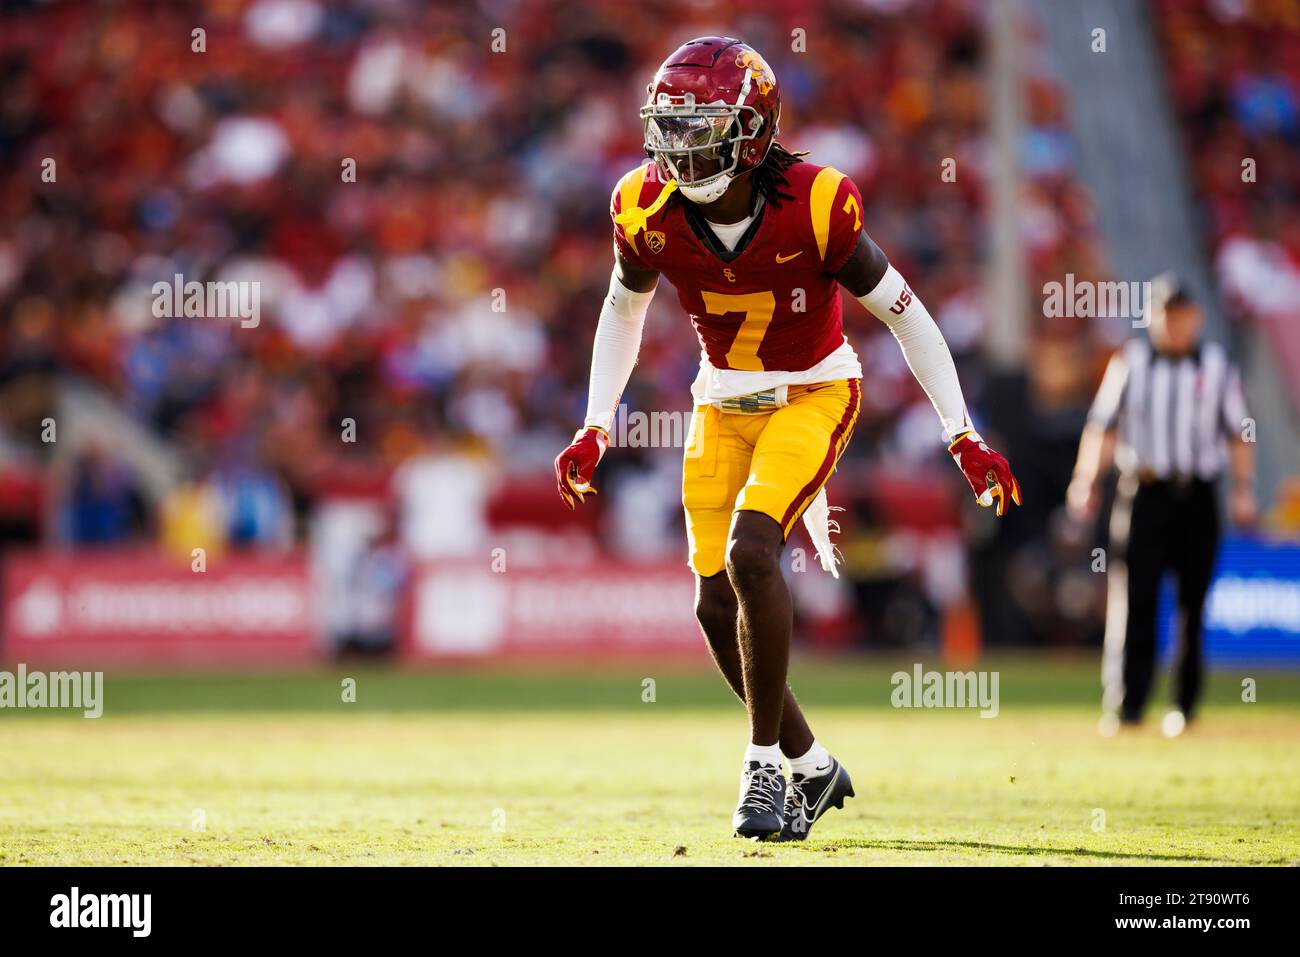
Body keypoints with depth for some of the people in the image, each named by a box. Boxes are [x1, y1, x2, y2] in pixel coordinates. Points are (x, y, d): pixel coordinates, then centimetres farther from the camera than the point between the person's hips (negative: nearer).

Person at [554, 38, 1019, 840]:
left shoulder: (814, 205, -25)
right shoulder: (648, 211, -13)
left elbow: (904, 313, -14)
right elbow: (625, 308, 9)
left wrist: (965, 439, -13)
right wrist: (595, 428, 4)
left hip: (813, 393, -5)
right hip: (724, 404, 5)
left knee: (751, 550, -26)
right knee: (719, 607, -1)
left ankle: (766, 766, -14)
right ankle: (814, 768, 20)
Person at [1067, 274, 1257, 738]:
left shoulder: (1217, 366, 8)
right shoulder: (1129, 362, 7)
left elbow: (1239, 433, 9)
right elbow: (1103, 426, 5)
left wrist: (1243, 490, -1)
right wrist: (1085, 483, -4)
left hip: (1197, 499, 1)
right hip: (1142, 492, -1)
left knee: (1193, 603, 2)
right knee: (1133, 599, -10)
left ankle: (1184, 705, 12)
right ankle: (1124, 704, -11)